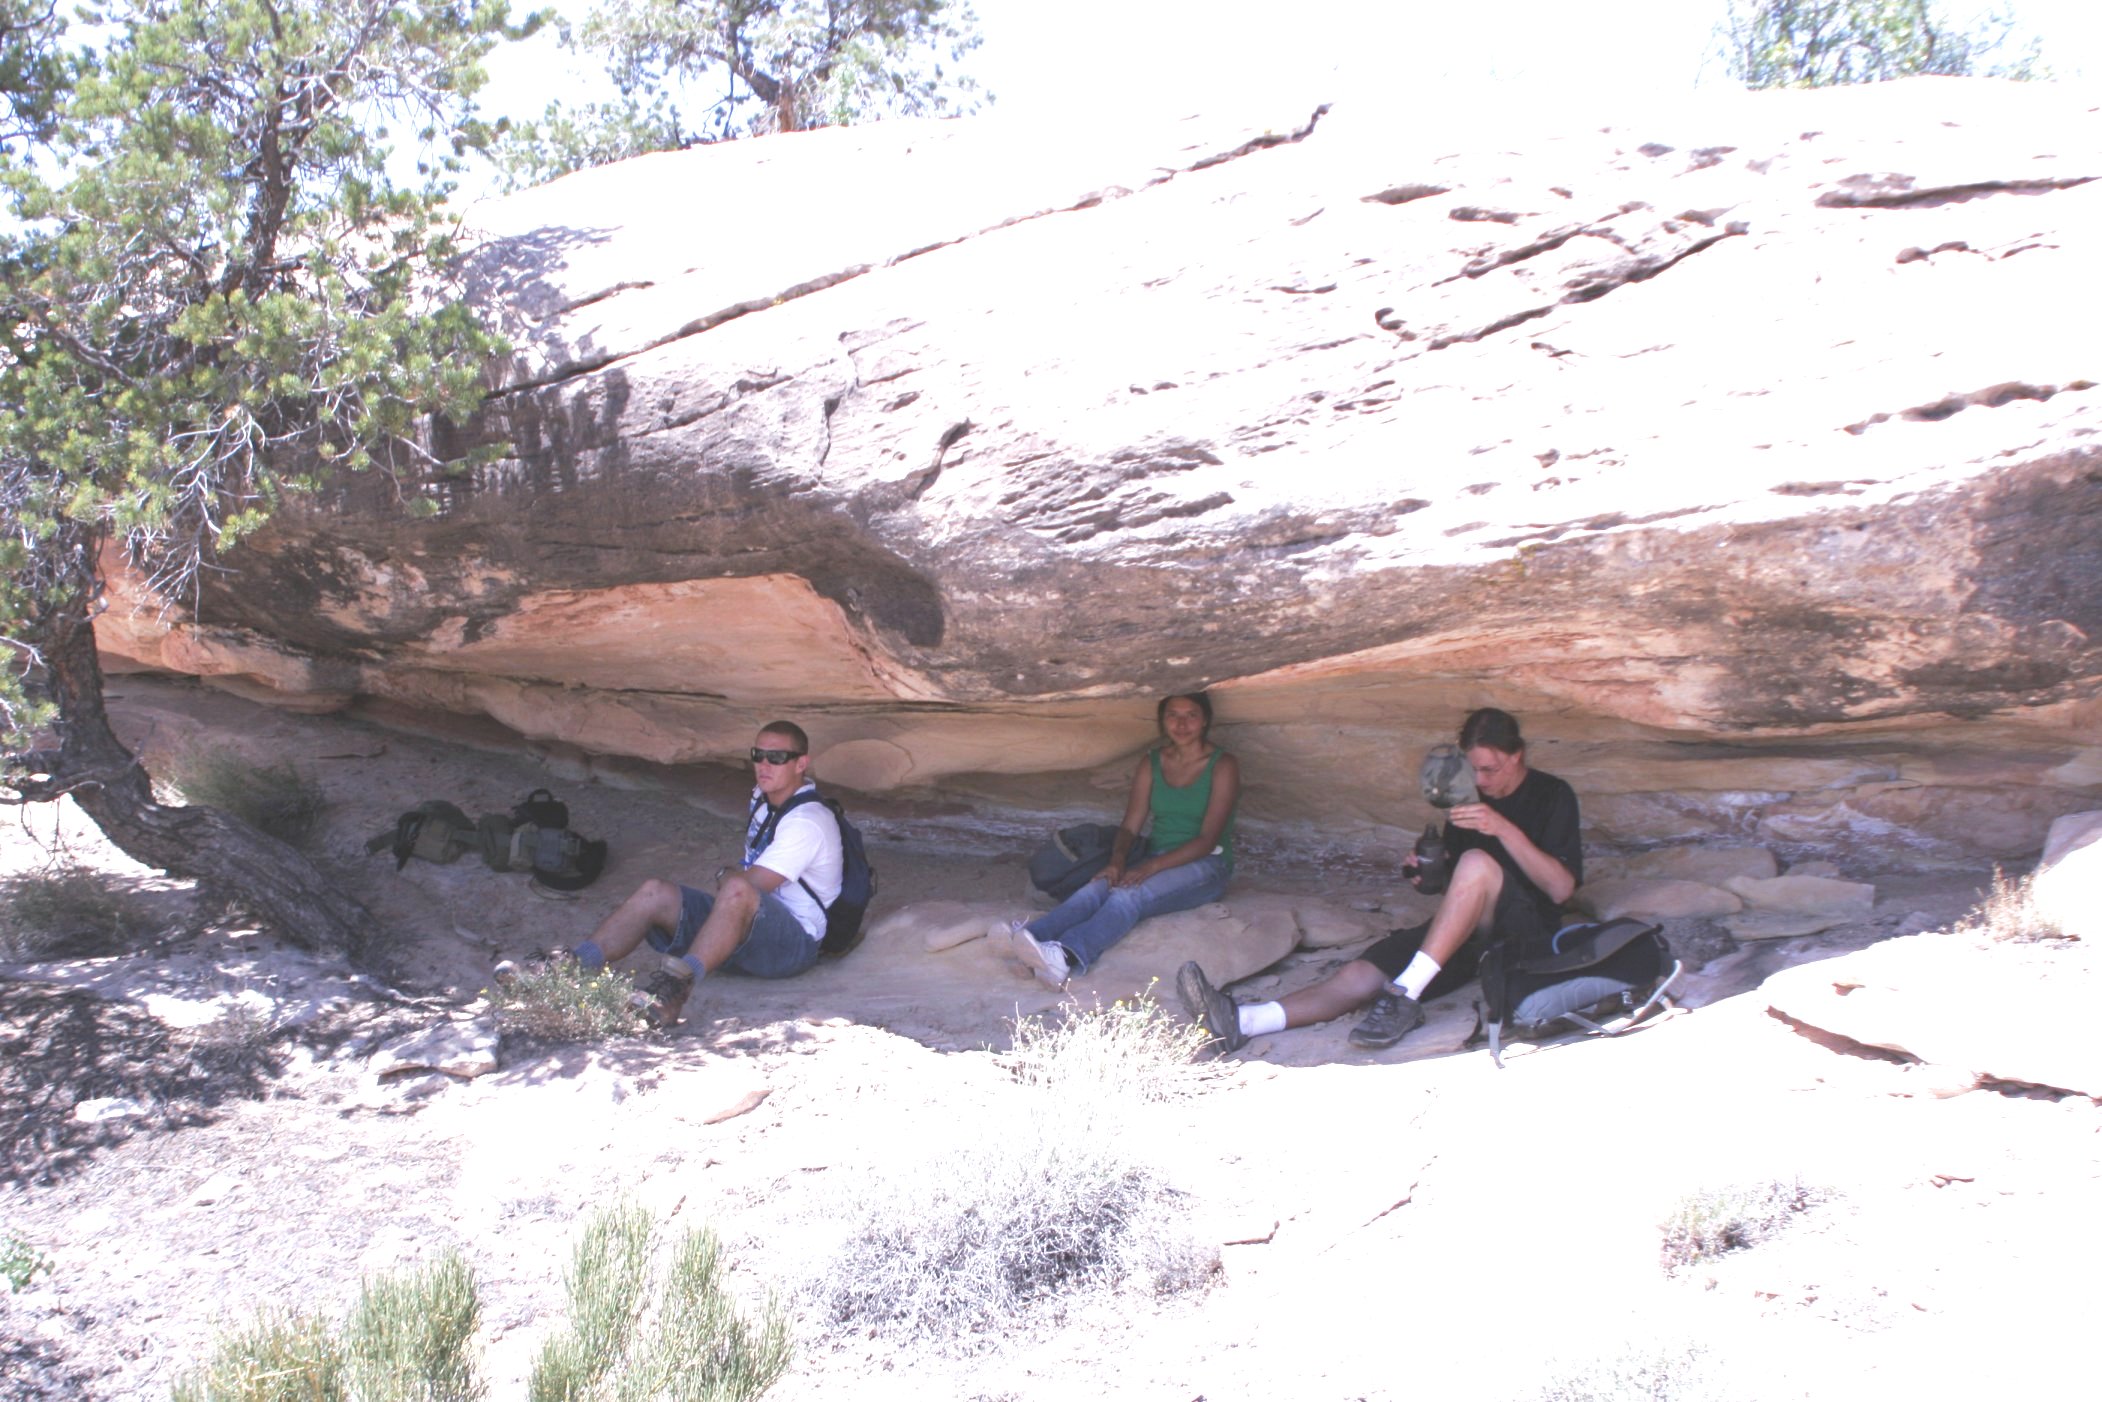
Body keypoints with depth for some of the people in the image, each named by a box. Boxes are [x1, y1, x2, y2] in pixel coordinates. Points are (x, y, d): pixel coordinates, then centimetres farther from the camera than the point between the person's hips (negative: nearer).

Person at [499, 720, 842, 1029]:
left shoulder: (807, 822, -16)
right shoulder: (763, 797, 14)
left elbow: (749, 886, -20)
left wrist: (725, 877, 1)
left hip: (795, 942, -9)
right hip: (742, 930, 9)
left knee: (737, 890, -41)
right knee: (655, 892, -12)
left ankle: (678, 984, -61)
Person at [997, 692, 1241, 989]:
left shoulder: (1223, 767, -5)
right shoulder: (1151, 763, 10)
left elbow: (1208, 839, -13)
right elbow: (1130, 825, 5)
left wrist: (1151, 867, -24)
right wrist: (1118, 860, -18)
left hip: (1204, 866, -5)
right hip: (1154, 860, 5)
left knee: (1129, 895, -34)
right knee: (1096, 888, -27)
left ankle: (1066, 958, -61)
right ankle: (1028, 938, -53)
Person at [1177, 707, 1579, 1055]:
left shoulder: (1552, 796, -1)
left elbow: (1561, 888, -14)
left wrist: (1505, 829, -25)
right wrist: (1426, 874, -2)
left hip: (1525, 933, -5)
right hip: (1465, 933, 5)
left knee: (1478, 863, -35)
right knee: (1362, 973, -21)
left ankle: (1405, 997, -39)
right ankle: (1242, 1022, -41)